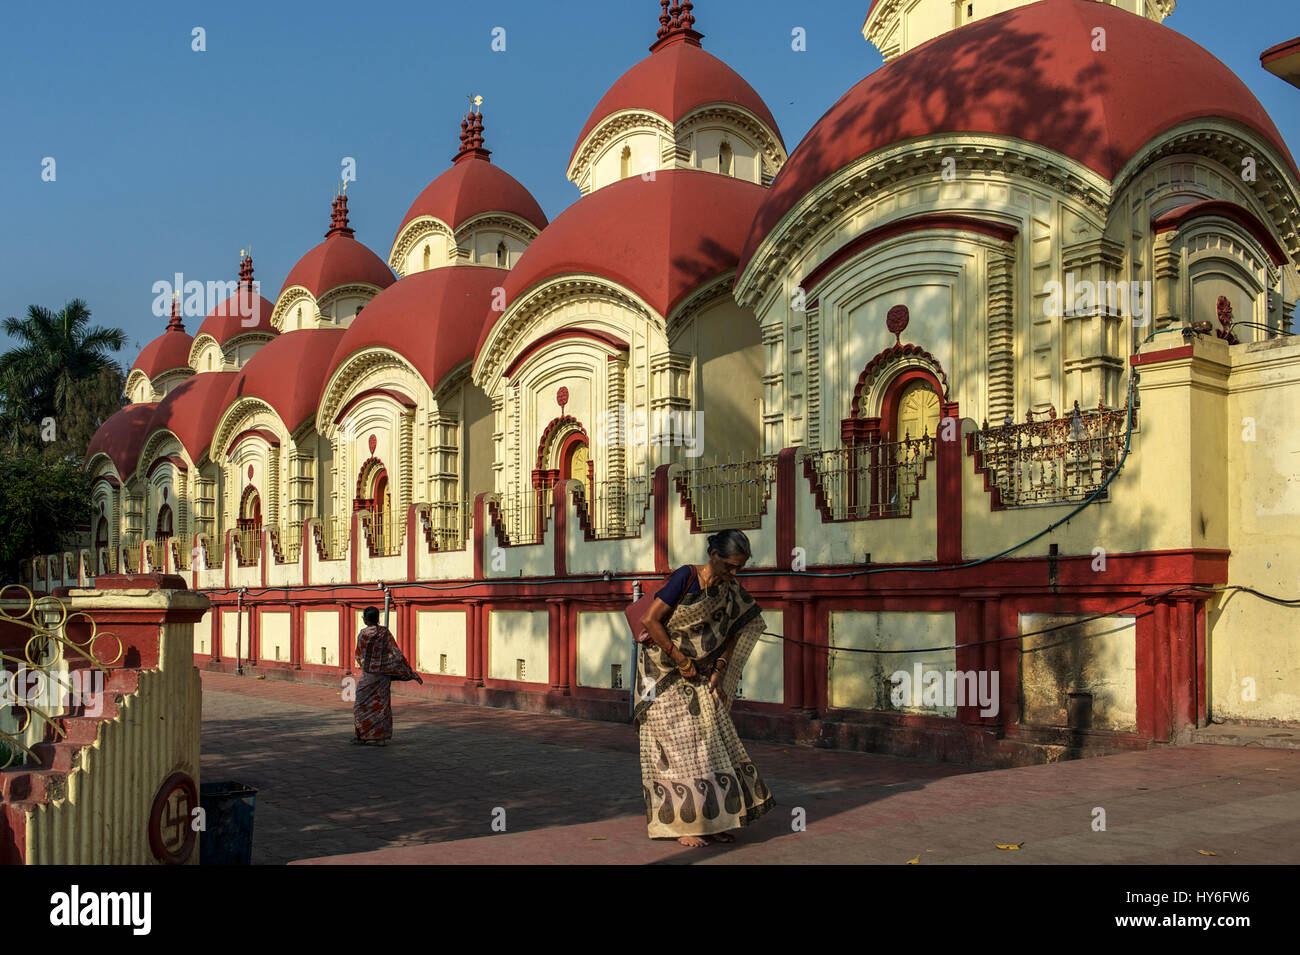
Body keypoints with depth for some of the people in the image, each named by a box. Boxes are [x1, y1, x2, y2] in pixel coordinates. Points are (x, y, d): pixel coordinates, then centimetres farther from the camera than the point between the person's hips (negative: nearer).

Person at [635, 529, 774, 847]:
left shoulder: (730, 591, 3)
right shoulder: (685, 577, -16)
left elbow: (733, 634, 10)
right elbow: (650, 621, -18)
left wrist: (718, 672, -4)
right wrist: (682, 662, -15)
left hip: (700, 678, 6)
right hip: (664, 674, -6)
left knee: (710, 743, 4)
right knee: (676, 745, -4)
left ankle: (710, 822, 11)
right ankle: (682, 823, 3)